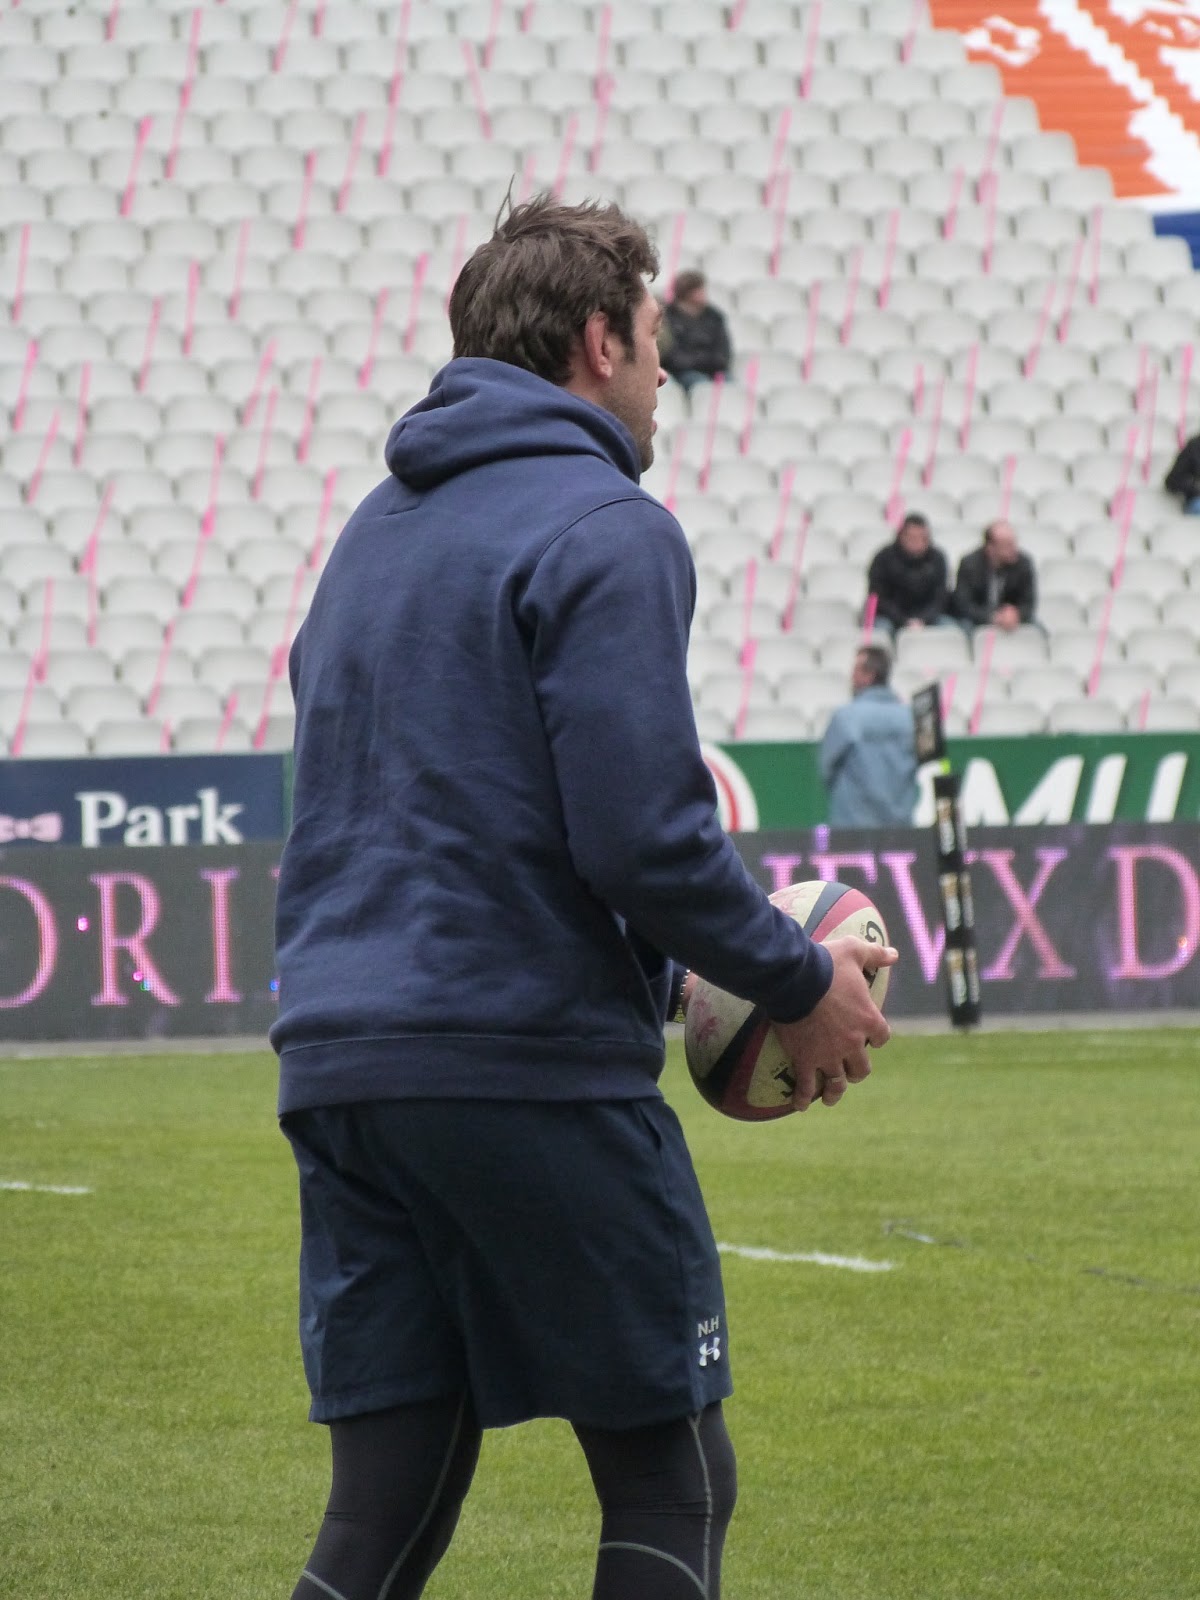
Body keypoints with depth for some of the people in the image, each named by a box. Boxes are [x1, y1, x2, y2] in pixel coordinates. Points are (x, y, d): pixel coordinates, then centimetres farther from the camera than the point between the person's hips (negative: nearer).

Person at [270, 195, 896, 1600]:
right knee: (670, 1483, 4)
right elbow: (641, 836, -17)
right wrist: (801, 982, -2)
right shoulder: (606, 532, -8)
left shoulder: (373, 534, 19)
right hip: (532, 1063, -7)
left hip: (339, 1062, 7)